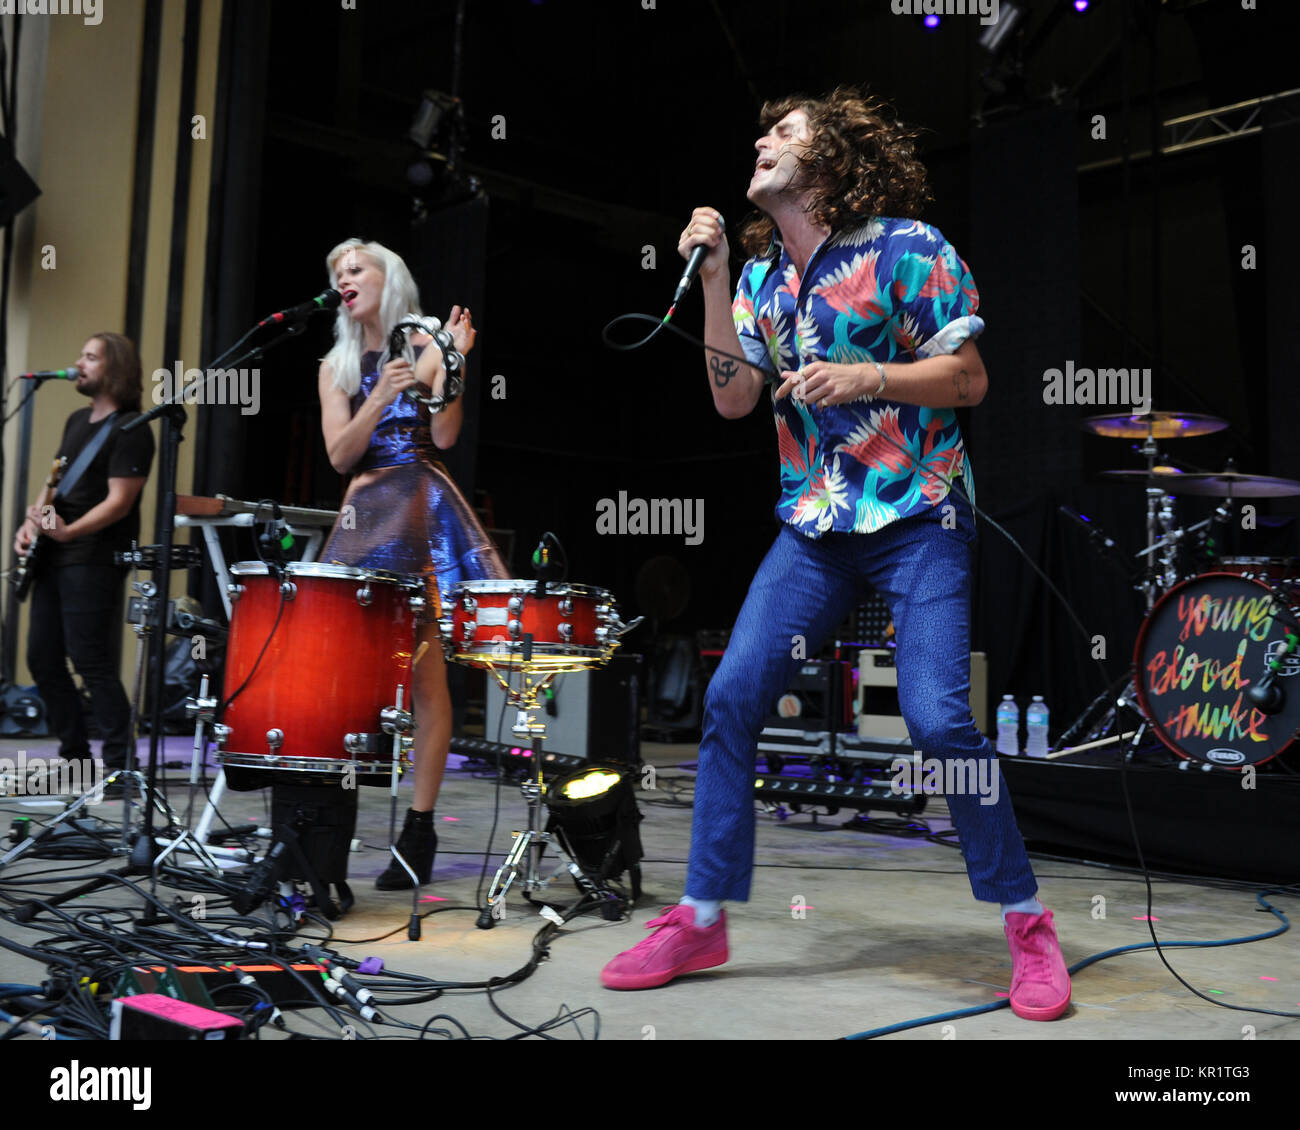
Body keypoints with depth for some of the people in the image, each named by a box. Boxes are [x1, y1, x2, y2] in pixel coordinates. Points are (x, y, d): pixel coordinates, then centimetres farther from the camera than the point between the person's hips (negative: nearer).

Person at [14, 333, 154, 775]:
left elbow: (119, 503, -17)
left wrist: (68, 532, -27)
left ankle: (120, 763, -3)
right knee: (43, 659, 10)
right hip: (53, 556, 9)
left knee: (91, 662, -11)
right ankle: (76, 754, 21)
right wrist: (32, 521, 5)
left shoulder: (130, 430, -10)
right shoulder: (77, 420, 18)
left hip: (95, 560, -9)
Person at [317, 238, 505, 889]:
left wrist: (452, 363, -15)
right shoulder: (336, 366, 18)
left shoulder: (428, 346, 7)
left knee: (426, 675, -7)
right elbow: (340, 455, 5)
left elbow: (444, 436, -5)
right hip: (362, 519, 4)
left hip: (423, 516, -3)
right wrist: (380, 398, -8)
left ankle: (419, 829, -3)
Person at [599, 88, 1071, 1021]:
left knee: (937, 717, -17)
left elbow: (970, 378, -5)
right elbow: (733, 399, 4)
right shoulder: (762, 274, 13)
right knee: (730, 698, -4)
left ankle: (1027, 923, 4)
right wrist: (713, 279, -2)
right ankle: (701, 920, 8)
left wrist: (865, 377, -19)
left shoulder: (907, 247, -4)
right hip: (814, 525, 5)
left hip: (918, 519, -5)